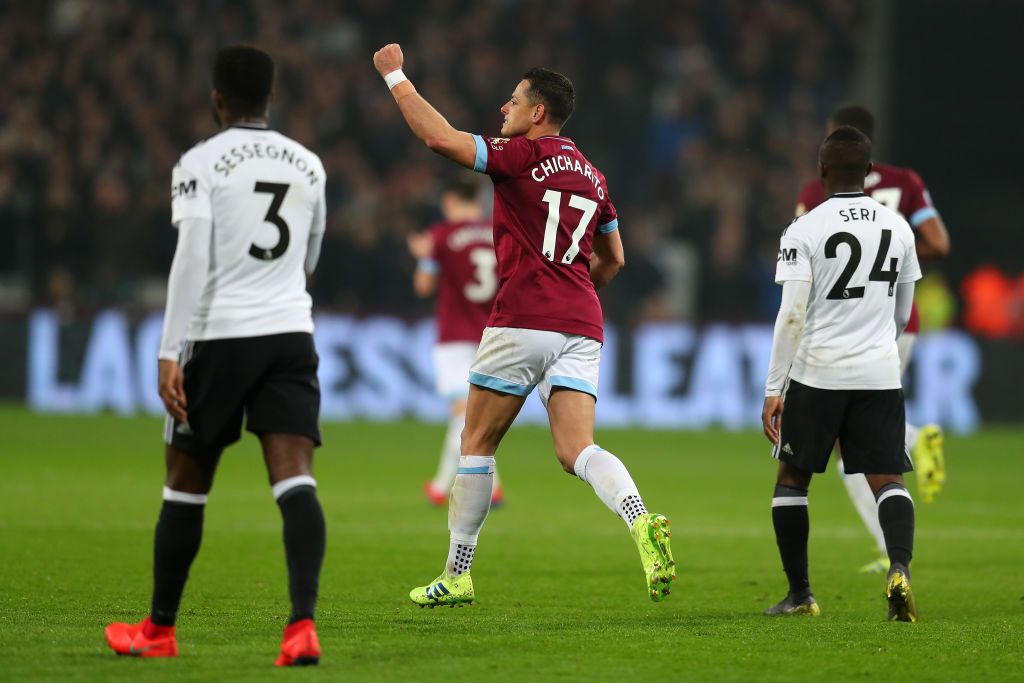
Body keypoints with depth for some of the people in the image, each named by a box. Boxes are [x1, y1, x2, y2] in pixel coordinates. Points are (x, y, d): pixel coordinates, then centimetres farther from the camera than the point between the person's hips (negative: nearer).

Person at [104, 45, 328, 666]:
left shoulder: (202, 163, -4)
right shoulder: (308, 165, 11)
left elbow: (192, 259, -13)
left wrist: (170, 353, -13)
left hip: (220, 336, -3)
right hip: (292, 335, 3)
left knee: (186, 487, 11)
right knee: (296, 482, -7)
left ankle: (159, 630, 24)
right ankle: (303, 624, -26)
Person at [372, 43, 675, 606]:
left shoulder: (521, 157, -4)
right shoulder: (590, 175, 18)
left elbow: (439, 137, -14)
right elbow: (612, 259, 26)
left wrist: (394, 75, -4)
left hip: (522, 321, -6)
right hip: (580, 327, 6)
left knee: (477, 443, 8)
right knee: (577, 450, -5)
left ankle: (457, 575, 14)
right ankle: (642, 523, -33)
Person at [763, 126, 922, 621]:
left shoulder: (804, 231, -8)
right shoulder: (897, 228, 6)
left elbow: (792, 314, -12)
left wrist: (773, 389, -8)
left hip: (817, 372, -3)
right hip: (880, 374, 3)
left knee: (792, 478, 13)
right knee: (887, 479, 1)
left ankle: (799, 594, 15)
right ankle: (900, 567, -25)